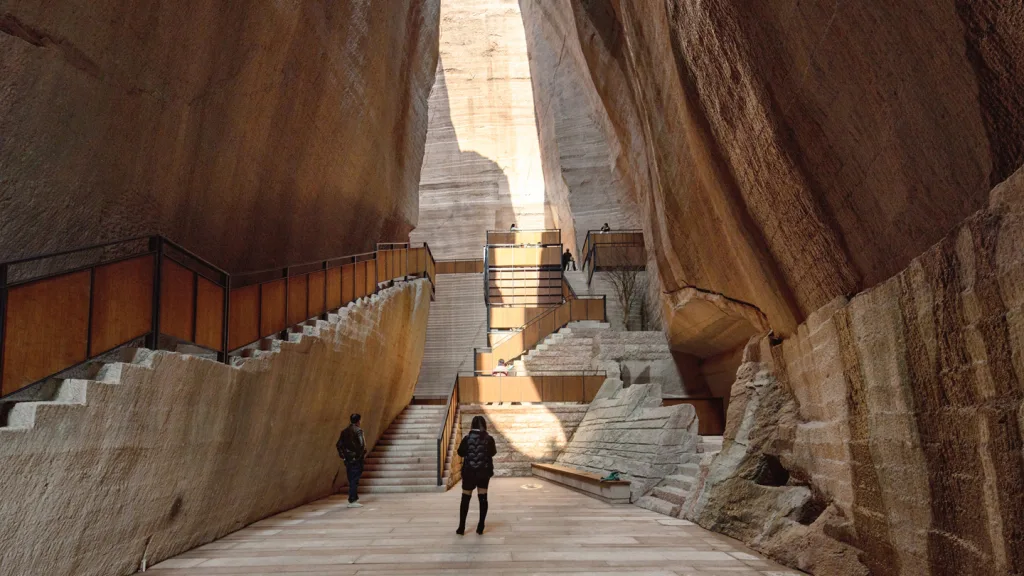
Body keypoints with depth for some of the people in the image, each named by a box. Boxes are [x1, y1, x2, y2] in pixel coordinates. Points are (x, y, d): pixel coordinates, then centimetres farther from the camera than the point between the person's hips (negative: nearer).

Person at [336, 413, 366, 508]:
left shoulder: (344, 431, 10)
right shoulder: (358, 430, -10)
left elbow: (339, 444, 10)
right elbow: (362, 444, -19)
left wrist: (343, 456, 13)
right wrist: (363, 454, -5)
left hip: (347, 458, 6)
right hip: (356, 459, -6)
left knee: (351, 479, 15)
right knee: (355, 479, -4)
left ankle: (353, 498, 22)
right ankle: (352, 501, -6)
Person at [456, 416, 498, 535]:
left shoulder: (467, 438, -9)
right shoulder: (489, 439, -6)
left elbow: (460, 453, 3)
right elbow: (492, 453, 11)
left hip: (469, 472, -1)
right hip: (484, 472, 1)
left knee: (465, 499, 9)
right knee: (483, 498, 10)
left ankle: (461, 527, 10)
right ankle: (480, 527, 10)